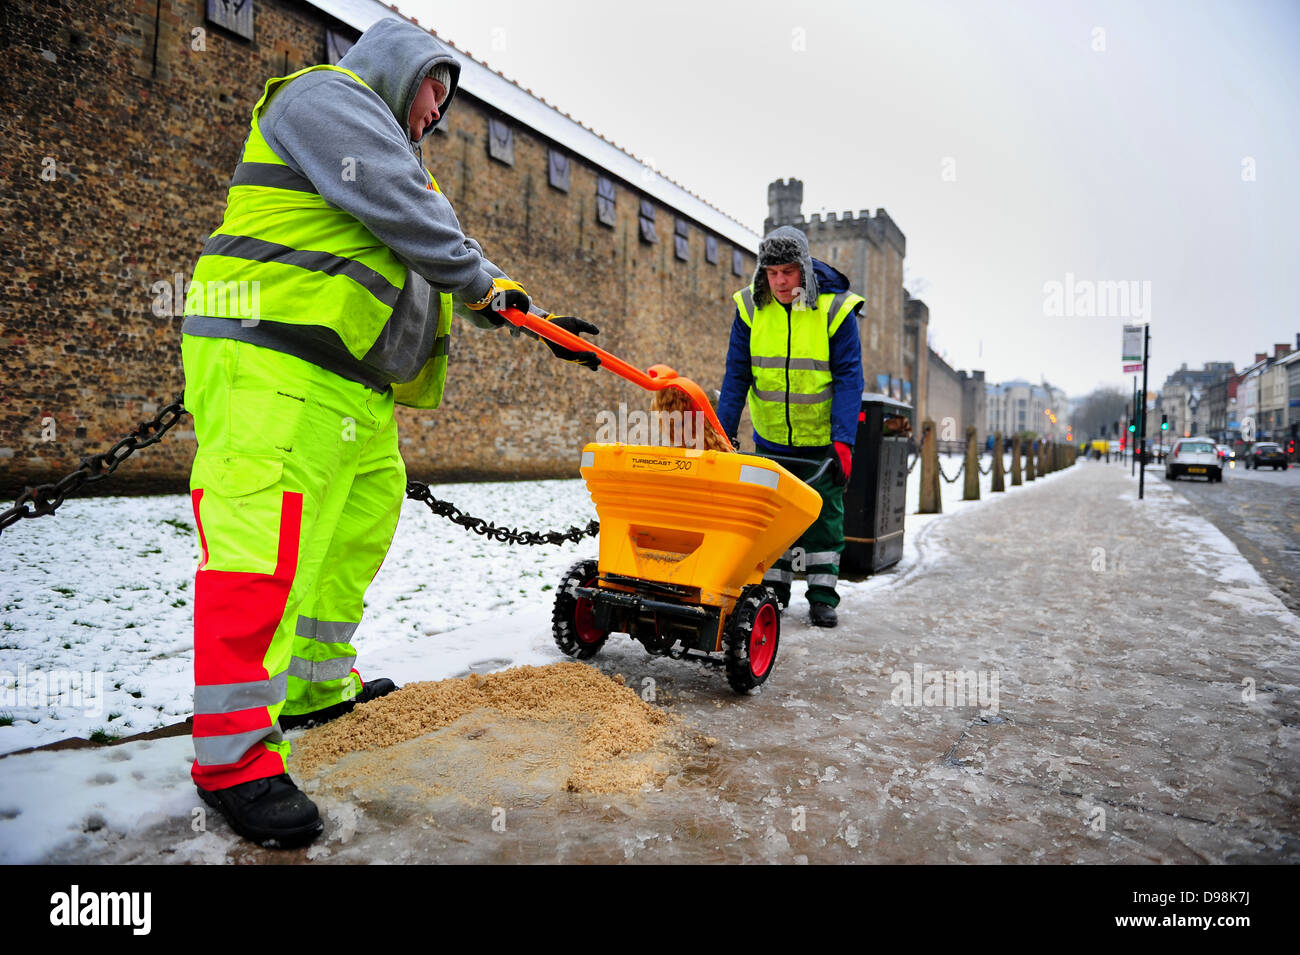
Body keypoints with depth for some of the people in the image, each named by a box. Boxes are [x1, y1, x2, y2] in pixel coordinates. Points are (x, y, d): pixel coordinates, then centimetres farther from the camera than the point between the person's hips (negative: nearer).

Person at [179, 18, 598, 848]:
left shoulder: (390, 150, 32)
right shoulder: (325, 98, 0)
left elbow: (443, 252, 30)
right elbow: (405, 213, -14)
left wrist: (540, 321, 25)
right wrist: (482, 281, -4)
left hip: (352, 386, 11)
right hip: (274, 369, -11)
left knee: (358, 530, 15)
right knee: (266, 550, -14)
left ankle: (320, 688, 30)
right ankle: (234, 757, -7)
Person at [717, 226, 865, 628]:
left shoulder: (835, 309, -15)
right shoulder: (750, 307, -8)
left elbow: (848, 379, -16)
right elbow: (736, 374, -6)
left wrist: (843, 440, -25)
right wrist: (724, 431, -14)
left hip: (822, 436, -2)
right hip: (770, 434, 2)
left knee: (825, 512, 5)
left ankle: (823, 595, 15)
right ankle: (773, 586, 21)